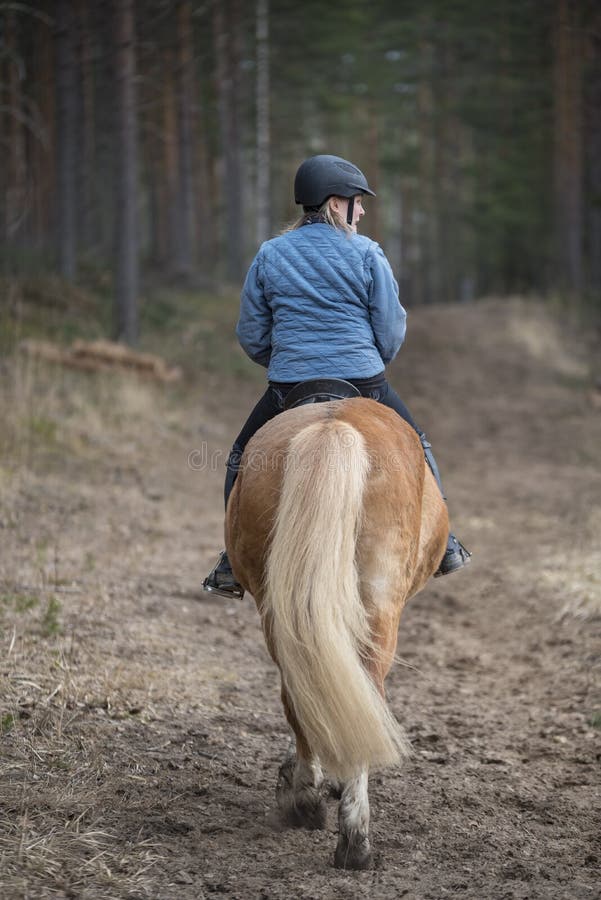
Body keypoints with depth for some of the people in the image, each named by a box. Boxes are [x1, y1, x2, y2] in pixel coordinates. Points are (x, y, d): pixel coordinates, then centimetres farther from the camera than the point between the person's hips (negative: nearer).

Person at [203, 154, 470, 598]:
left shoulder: (269, 255, 3)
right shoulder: (367, 254, -3)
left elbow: (251, 336, 8)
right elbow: (392, 332, -1)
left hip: (288, 391, 1)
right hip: (365, 384, -1)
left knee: (243, 460, 23)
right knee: (416, 447, 25)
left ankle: (234, 564, 15)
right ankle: (443, 546, 26)